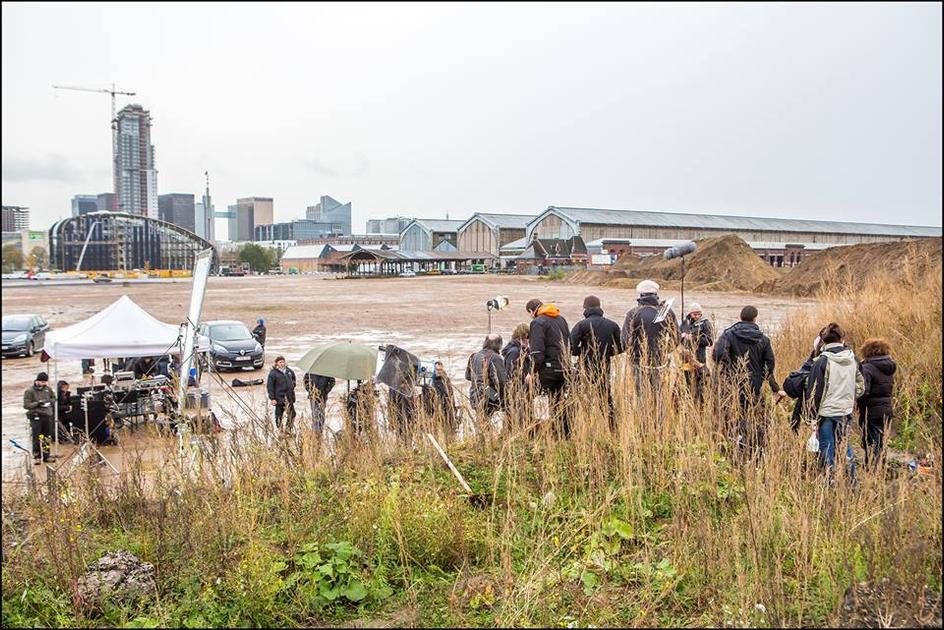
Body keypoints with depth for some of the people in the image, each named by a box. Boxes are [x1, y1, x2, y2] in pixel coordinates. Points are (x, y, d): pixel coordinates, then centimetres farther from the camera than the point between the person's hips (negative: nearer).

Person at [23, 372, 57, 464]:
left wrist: (50, 402, 0)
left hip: (47, 416, 5)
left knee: (47, 437, 9)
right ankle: (36, 456, 2)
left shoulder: (48, 389, 7)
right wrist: (37, 403, -19)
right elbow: (26, 405, -8)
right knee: (37, 437, -7)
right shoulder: (29, 391, -7)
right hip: (36, 416, -5)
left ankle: (46, 455, 18)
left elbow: (54, 398, 21)